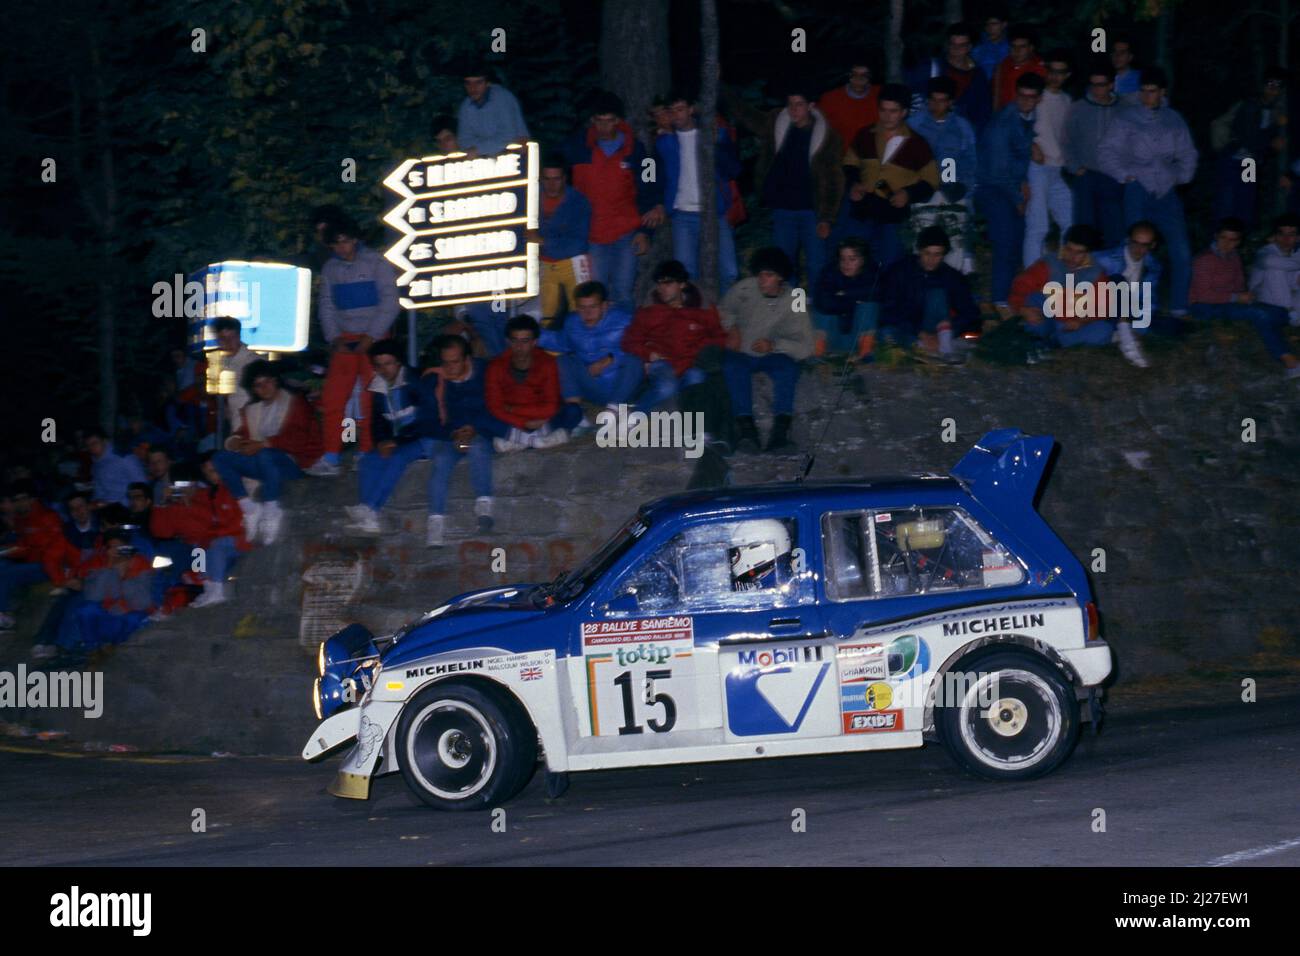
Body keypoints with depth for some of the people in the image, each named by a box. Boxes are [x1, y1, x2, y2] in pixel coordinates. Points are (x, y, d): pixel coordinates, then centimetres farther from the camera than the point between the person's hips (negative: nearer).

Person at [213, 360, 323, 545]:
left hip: (291, 462, -6)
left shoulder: (294, 402, 1)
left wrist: (263, 444, -21)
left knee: (265, 455, -39)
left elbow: (298, 437, -12)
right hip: (261, 463, 6)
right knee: (220, 458, -13)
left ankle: (271, 514, -33)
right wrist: (235, 441, -12)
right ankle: (249, 508, -19)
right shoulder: (252, 409, 18)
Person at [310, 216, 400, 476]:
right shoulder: (330, 269, 10)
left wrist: (371, 337, -12)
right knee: (331, 399, -4)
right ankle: (330, 459, -1)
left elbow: (389, 304, -5)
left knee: (371, 401, -6)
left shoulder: (376, 263, -3)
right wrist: (334, 338, -2)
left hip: (373, 338, -4)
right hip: (345, 342, 4)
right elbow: (326, 306, 12)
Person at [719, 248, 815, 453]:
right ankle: (746, 428, -45)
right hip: (741, 353, 0)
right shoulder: (744, 289, -4)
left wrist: (774, 345, -25)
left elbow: (806, 348, -11)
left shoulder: (794, 303, -8)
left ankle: (780, 432, -45)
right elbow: (724, 310, 16)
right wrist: (731, 328, -6)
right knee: (733, 366, -34)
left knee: (788, 366, -33)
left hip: (773, 354, 0)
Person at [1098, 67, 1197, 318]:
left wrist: (1181, 176, 8)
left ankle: (1179, 307, 6)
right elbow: (1107, 153, 0)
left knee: (1181, 252, -2)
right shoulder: (1127, 119, 1)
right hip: (1139, 191, -3)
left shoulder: (1174, 121, 12)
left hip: (1167, 192, 3)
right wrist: (1125, 175, -7)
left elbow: (1188, 154, 21)